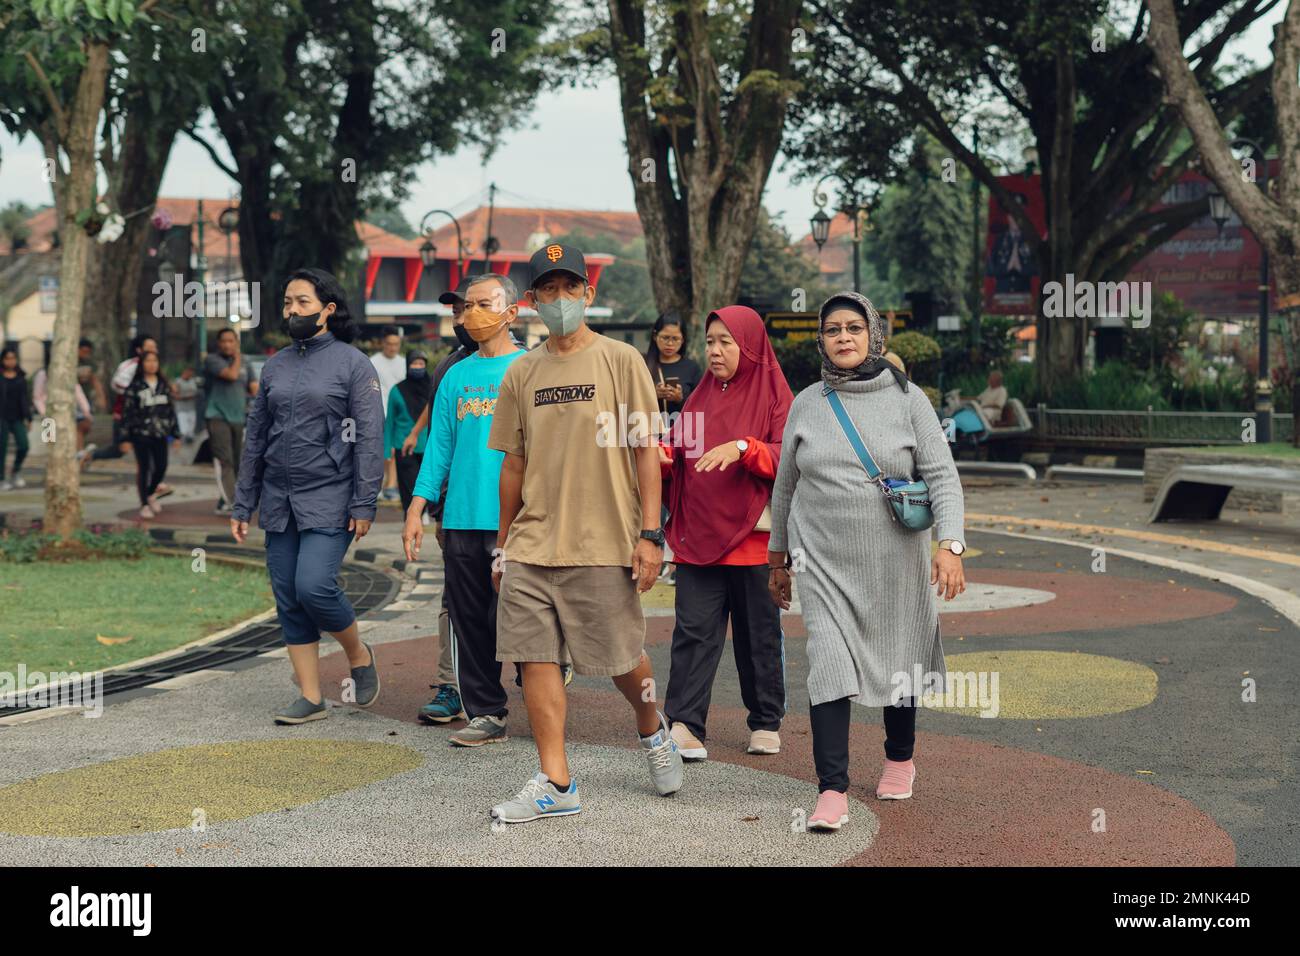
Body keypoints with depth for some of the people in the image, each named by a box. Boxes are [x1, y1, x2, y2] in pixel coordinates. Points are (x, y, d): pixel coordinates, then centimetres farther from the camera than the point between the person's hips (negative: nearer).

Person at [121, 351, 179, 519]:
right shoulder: (134, 387, -3)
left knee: (161, 467, 2)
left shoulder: (164, 385, 10)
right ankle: (144, 504, 7)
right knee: (144, 468, -1)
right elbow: (127, 412, -5)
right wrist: (125, 437, -9)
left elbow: (171, 409, 12)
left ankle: (151, 494, 29)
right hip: (141, 434, -4)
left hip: (160, 434, 4)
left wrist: (175, 433, 9)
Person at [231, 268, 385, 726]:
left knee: (314, 586, -17)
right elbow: (255, 437, 15)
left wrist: (364, 504, -14)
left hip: (329, 500, -6)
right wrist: (242, 504, 11)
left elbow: (370, 439, -7)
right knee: (288, 601, 4)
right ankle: (311, 697, 13)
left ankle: (359, 655, 11)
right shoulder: (276, 366, 12)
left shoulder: (353, 363, -3)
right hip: (279, 500, 6)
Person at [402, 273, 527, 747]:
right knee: (470, 620, 6)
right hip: (461, 518, 5)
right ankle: (485, 713, 15)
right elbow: (440, 446, 15)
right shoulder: (456, 377, 13)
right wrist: (417, 510, 8)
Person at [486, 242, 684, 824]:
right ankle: (555, 783, 8)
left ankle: (652, 732, 36)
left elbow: (645, 450, -4)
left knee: (622, 658, 5)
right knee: (535, 656, -1)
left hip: (602, 542, -4)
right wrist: (503, 544, 15)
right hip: (532, 545, 4)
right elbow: (513, 463, 15)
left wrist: (650, 534, -10)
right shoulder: (522, 373, 10)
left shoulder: (620, 360, -2)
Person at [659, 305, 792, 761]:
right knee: (693, 630, -4)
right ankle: (684, 726, -7)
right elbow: (678, 460, 16)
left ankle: (766, 723, 20)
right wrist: (660, 457, -7)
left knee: (759, 634, 7)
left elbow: (789, 458, -12)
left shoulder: (774, 397, -1)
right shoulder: (701, 396, 15)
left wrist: (742, 447, -27)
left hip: (752, 538, -4)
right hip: (697, 536, 4)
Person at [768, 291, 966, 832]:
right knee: (829, 664, -12)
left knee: (898, 661, 13)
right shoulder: (807, 404, 5)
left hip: (895, 558, 0)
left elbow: (942, 475, -6)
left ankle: (899, 758, 38)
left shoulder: (907, 399, -1)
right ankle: (832, 791, -11)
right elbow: (785, 486, 13)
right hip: (824, 559, 0)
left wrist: (950, 544, -19)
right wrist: (778, 559, 16)